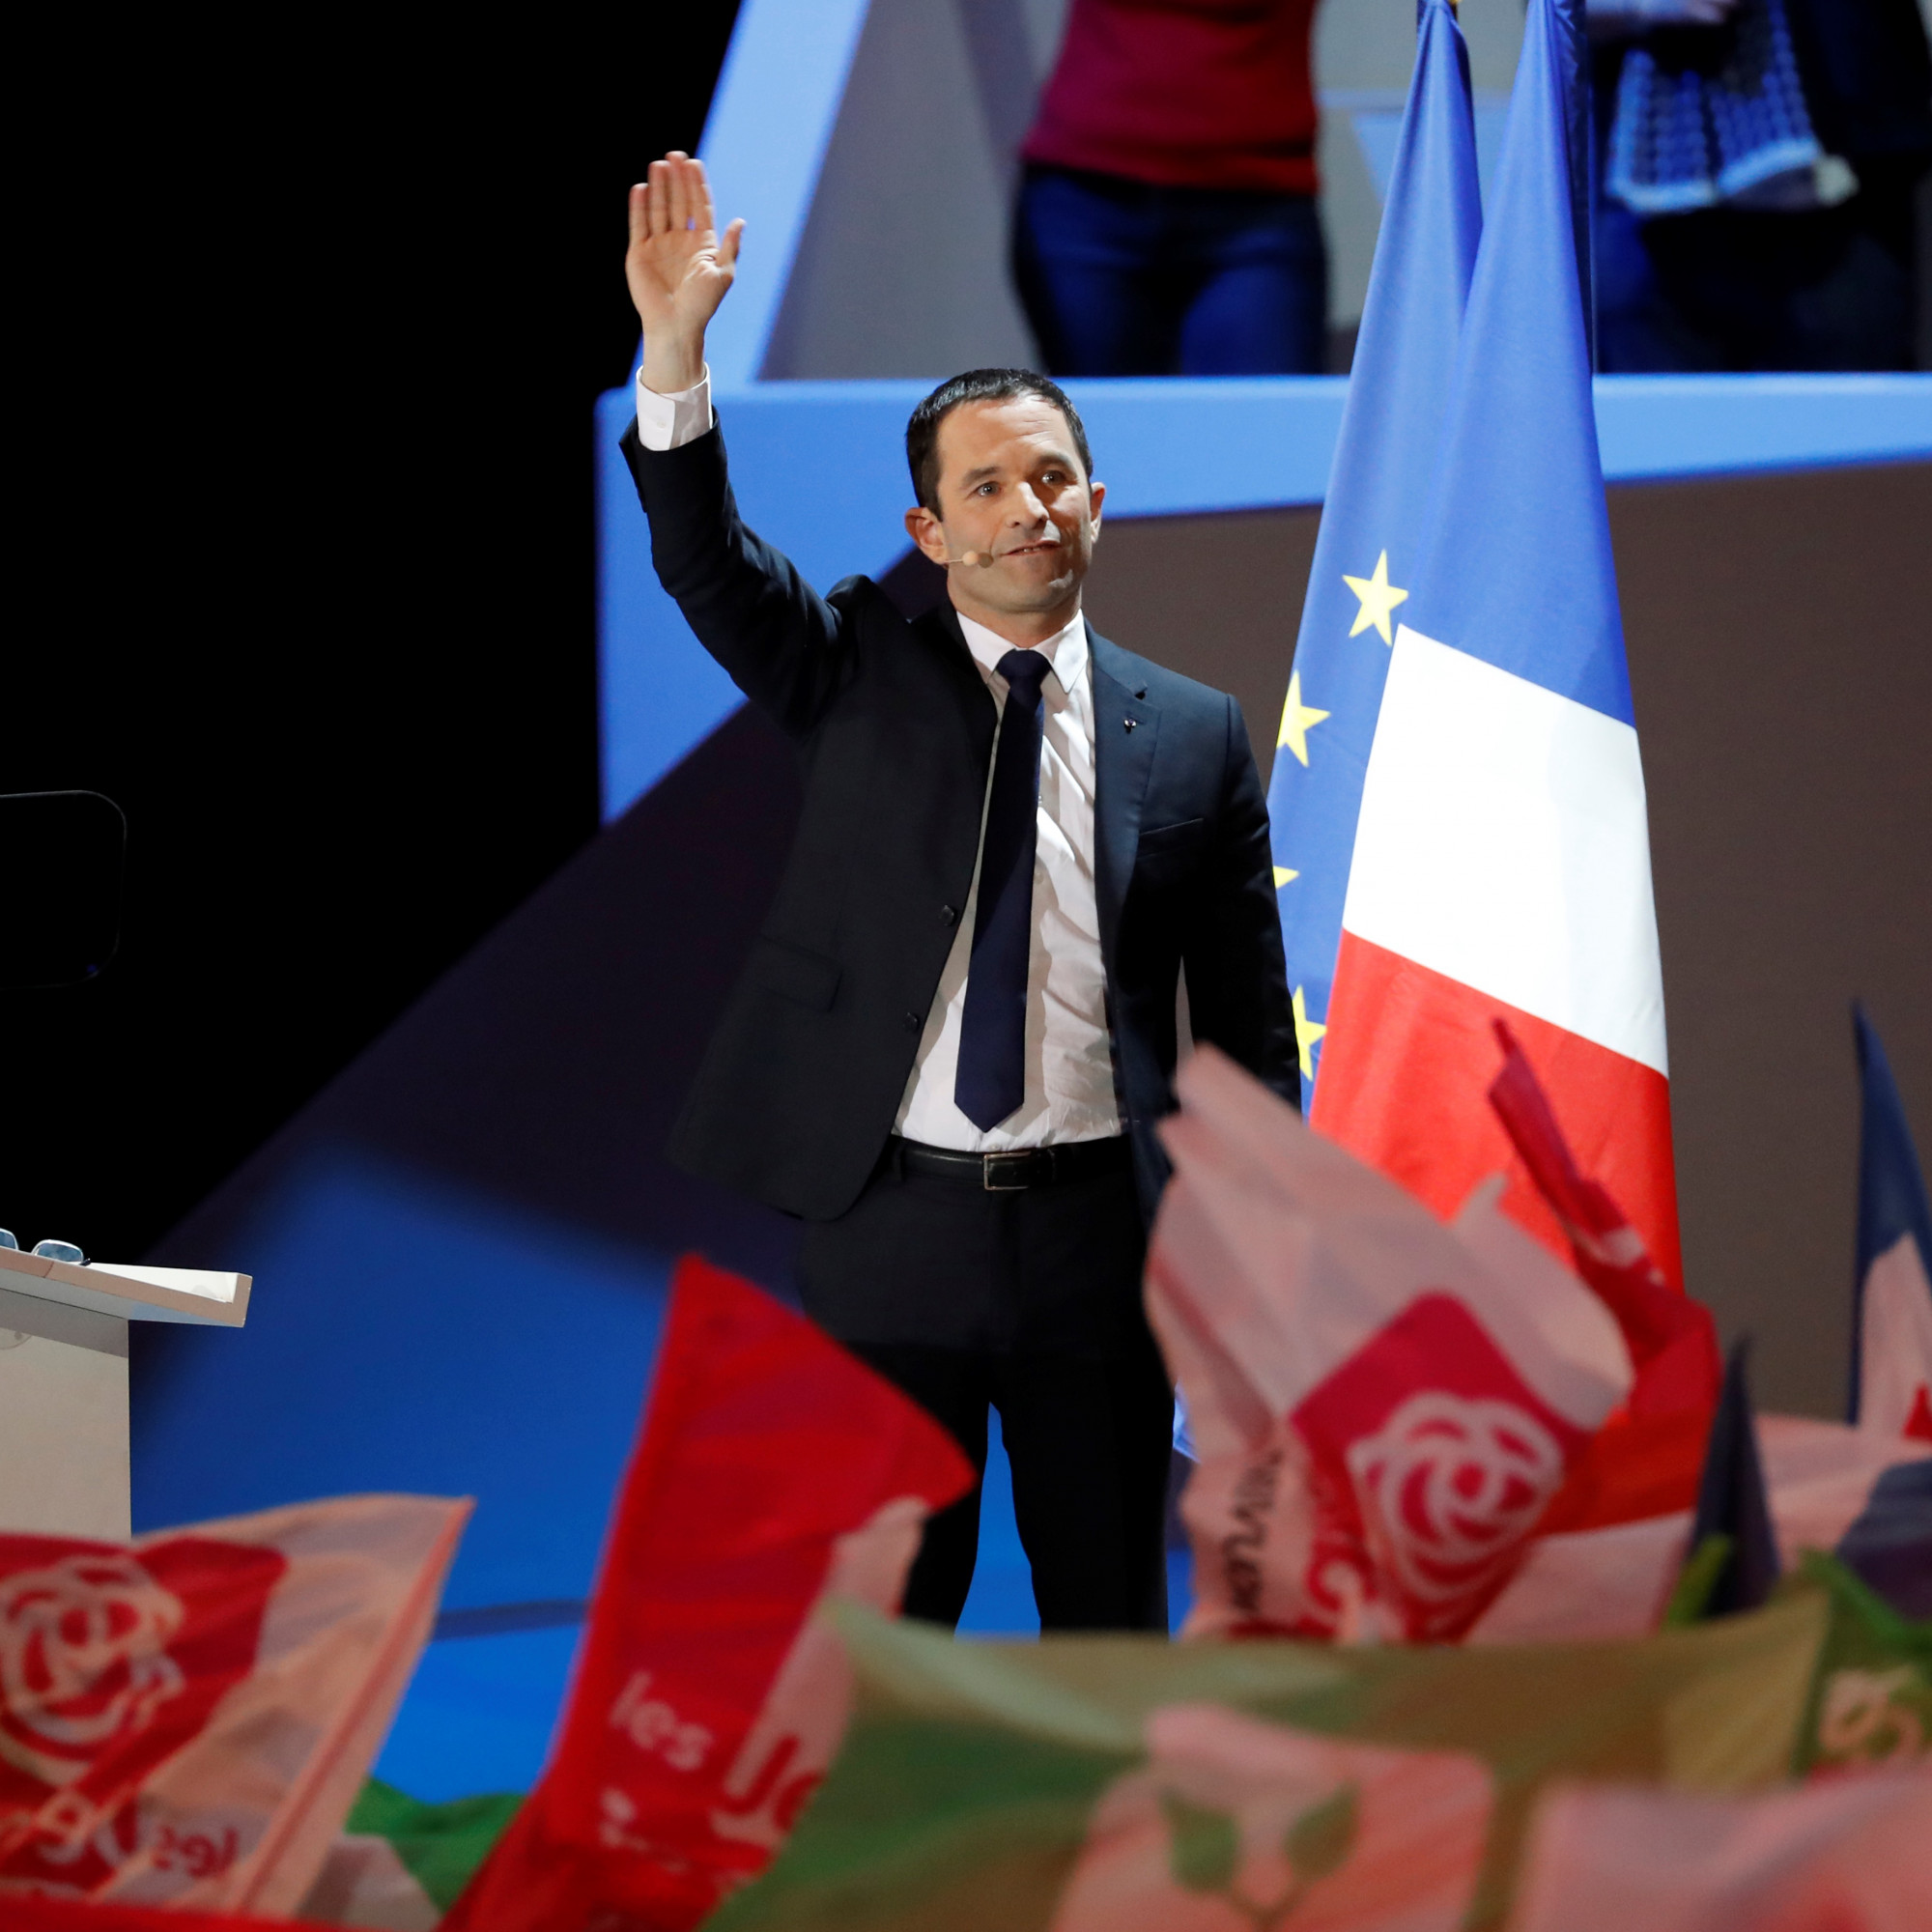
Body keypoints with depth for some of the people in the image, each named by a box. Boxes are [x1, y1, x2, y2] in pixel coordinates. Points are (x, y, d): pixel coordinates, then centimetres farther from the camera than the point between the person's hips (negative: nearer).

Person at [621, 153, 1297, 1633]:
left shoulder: (1195, 735, 5)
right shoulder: (861, 679, 5)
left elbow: (1248, 1026, 7)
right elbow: (705, 564, -12)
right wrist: (675, 352, -27)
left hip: (1099, 1233, 1)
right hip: (894, 1225, 0)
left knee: (1110, 1608, 8)